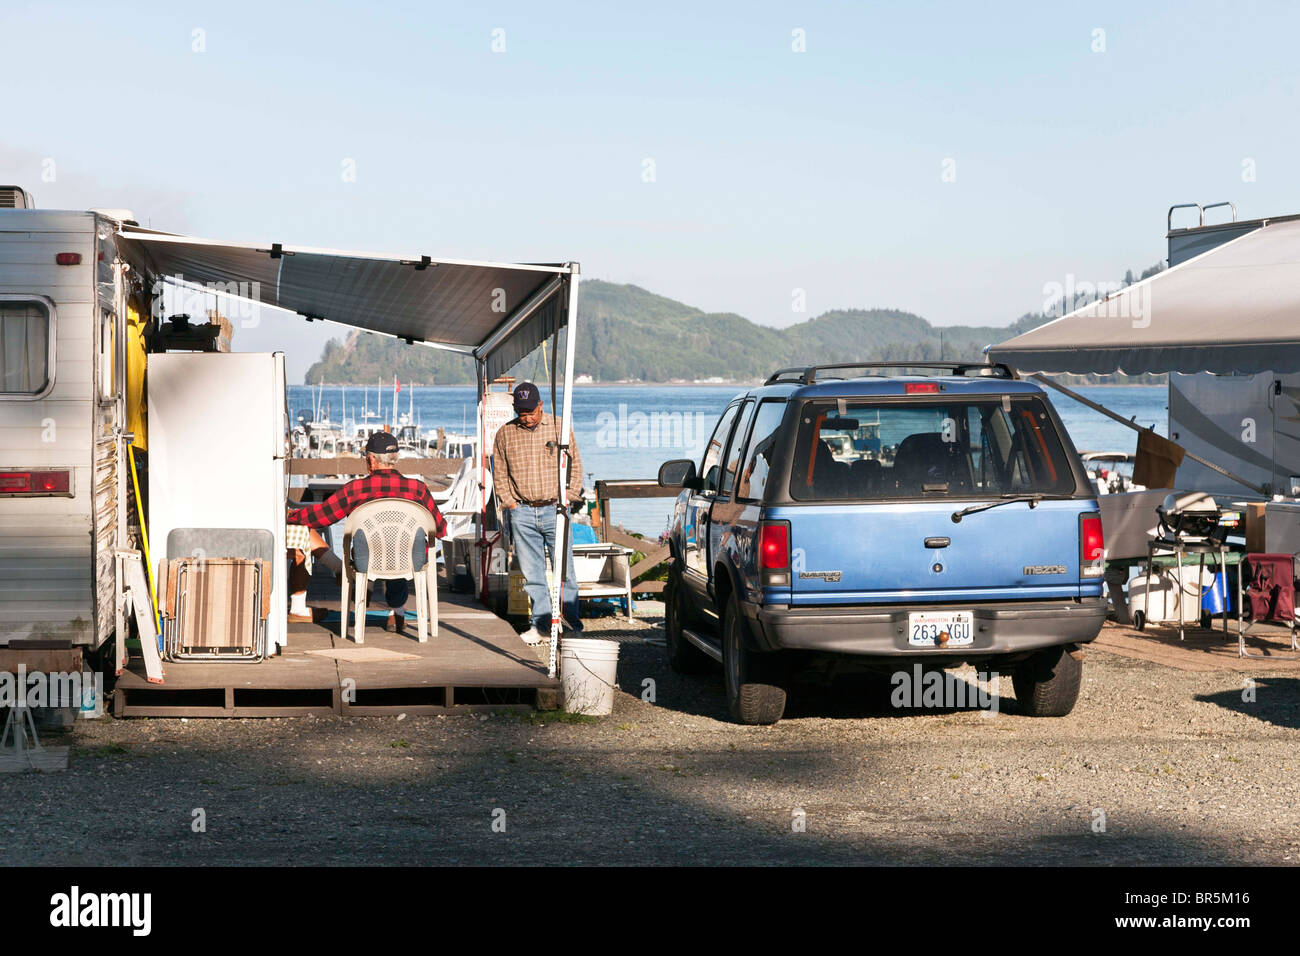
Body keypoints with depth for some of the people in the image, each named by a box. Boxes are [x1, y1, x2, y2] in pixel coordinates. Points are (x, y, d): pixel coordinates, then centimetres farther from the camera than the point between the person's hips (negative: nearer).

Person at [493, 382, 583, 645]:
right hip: (522, 512, 1)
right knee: (532, 573, 2)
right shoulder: (505, 434, 8)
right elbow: (499, 473, 13)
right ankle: (541, 622, 8)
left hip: (554, 509, -1)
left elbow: (575, 465, 10)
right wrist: (509, 502, 3)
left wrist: (568, 497, 1)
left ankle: (570, 619, 10)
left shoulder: (560, 428, 5)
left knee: (564, 569, -1)